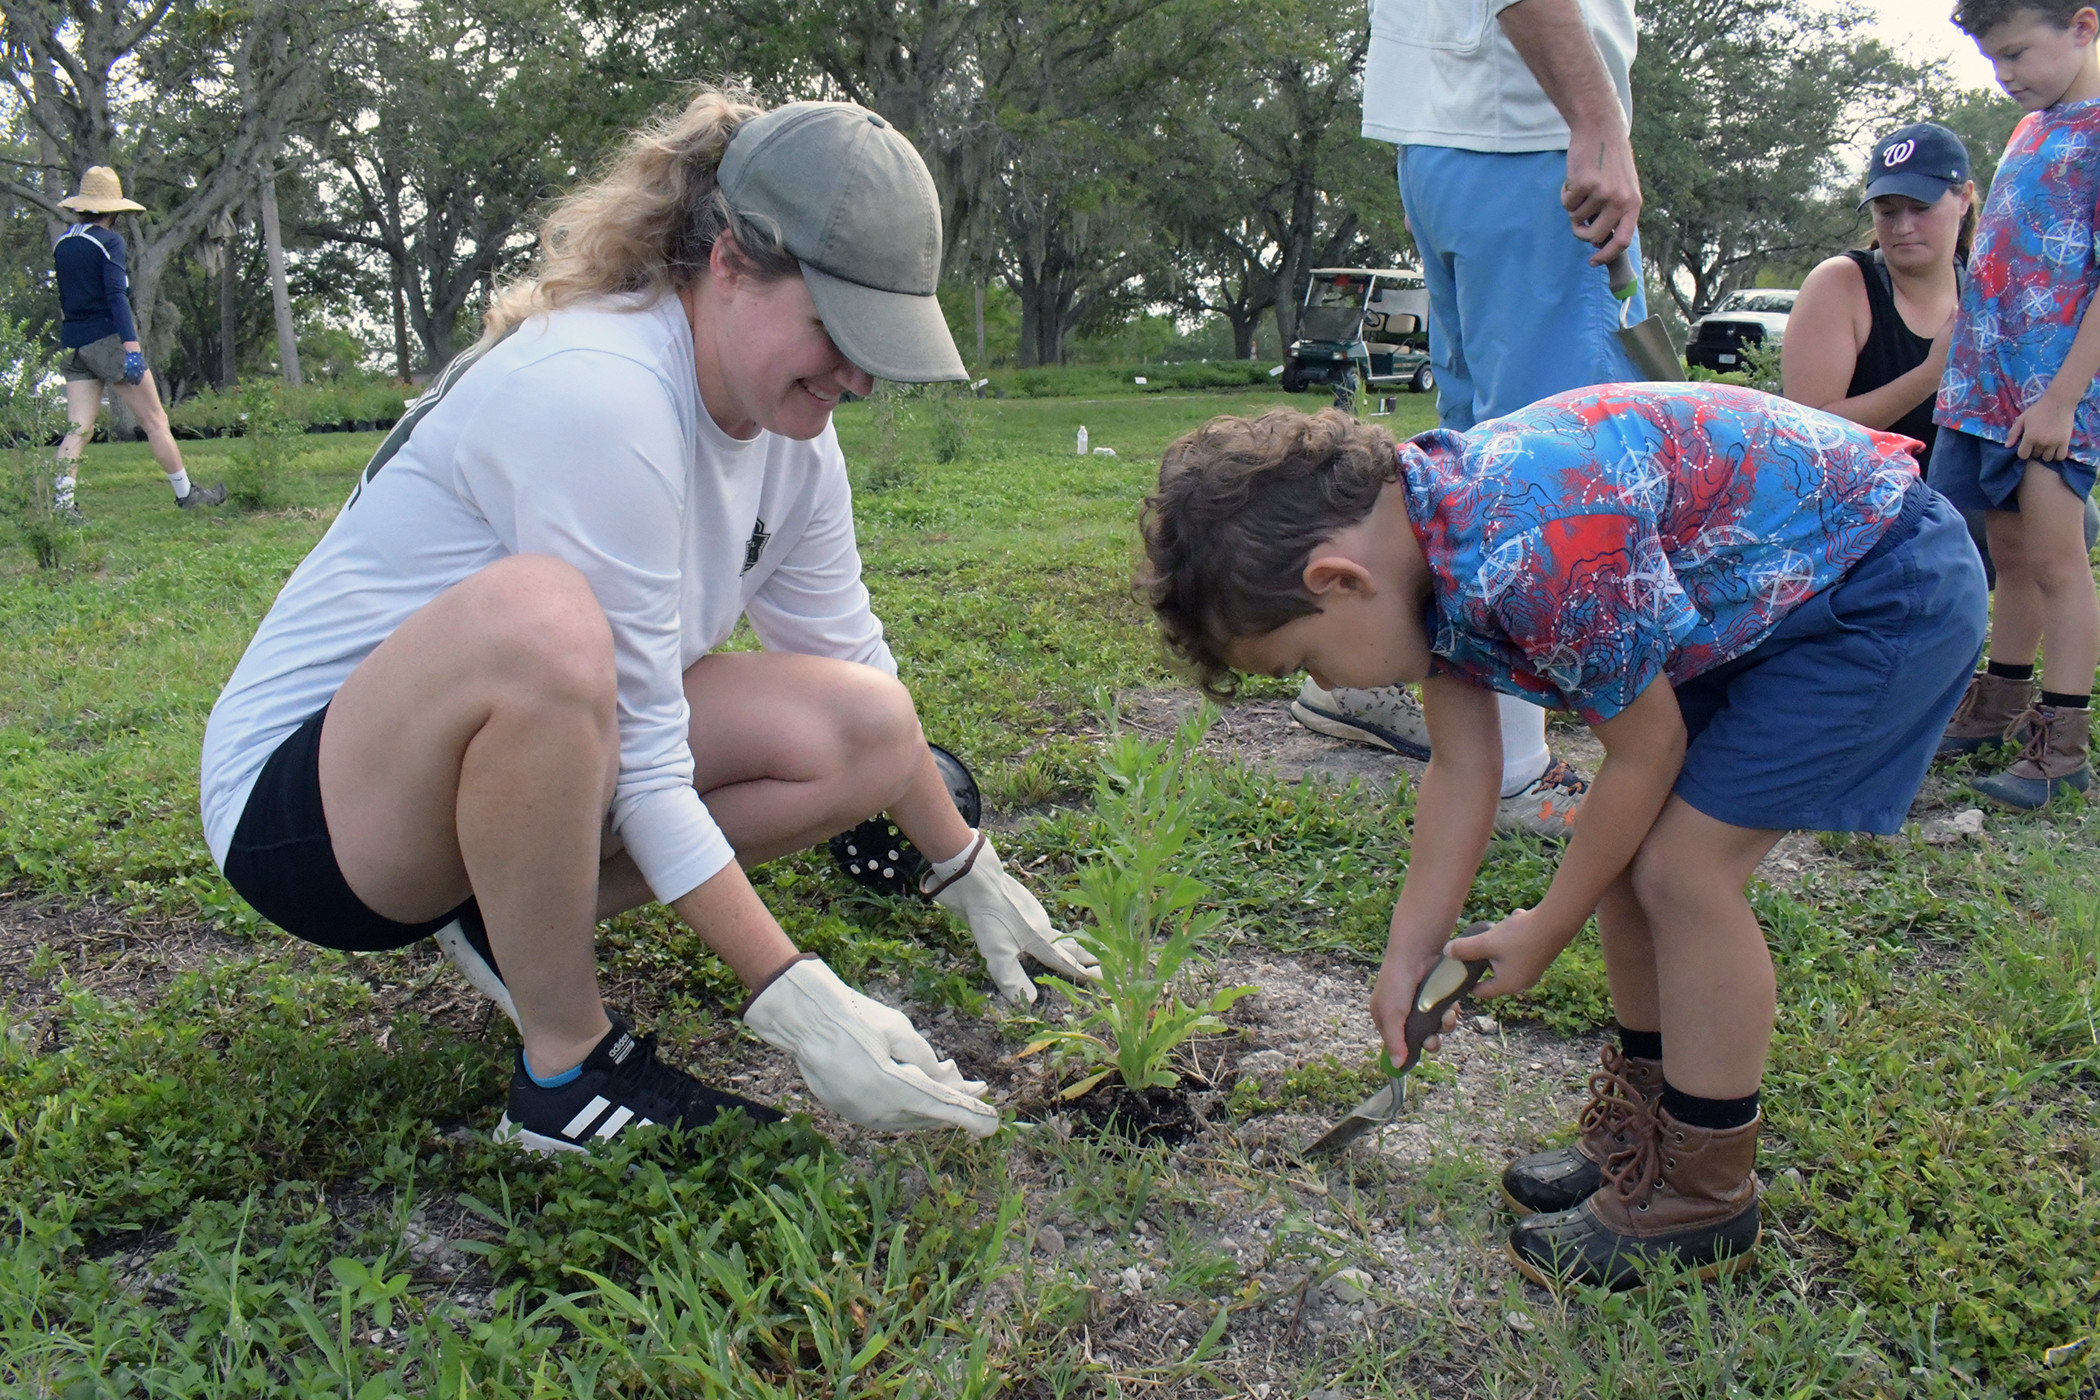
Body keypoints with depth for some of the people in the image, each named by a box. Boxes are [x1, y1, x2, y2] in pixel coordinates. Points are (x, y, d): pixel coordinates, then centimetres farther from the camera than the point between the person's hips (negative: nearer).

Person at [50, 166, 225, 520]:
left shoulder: (61, 243, 12)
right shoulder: (109, 241, -9)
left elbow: (66, 298, 20)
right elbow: (116, 295, -19)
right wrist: (132, 346, -23)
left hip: (72, 344, 7)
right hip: (107, 339, -7)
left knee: (79, 427, 3)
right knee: (155, 421, 3)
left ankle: (61, 501, -10)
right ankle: (185, 494, 11)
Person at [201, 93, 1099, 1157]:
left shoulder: (784, 415, -2)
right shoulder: (597, 395, -28)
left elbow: (849, 664, 8)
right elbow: (640, 763, -27)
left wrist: (972, 879, 14)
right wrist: (793, 999, -27)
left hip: (502, 756, 8)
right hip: (299, 790, -7)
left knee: (869, 728, -9)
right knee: (539, 619, -40)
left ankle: (519, 922, 3)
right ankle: (567, 1070, -19)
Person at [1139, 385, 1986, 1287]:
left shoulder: (1540, 553, -36)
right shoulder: (1419, 544, -8)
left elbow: (1646, 751, -21)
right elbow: (1461, 769, 2)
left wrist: (1546, 931, -7)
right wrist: (1411, 952, 5)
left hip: (1892, 589, -9)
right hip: (1762, 597, 9)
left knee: (1683, 865, -12)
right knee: (1625, 845, 7)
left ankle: (1701, 1198, 6)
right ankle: (1639, 1129, 24)